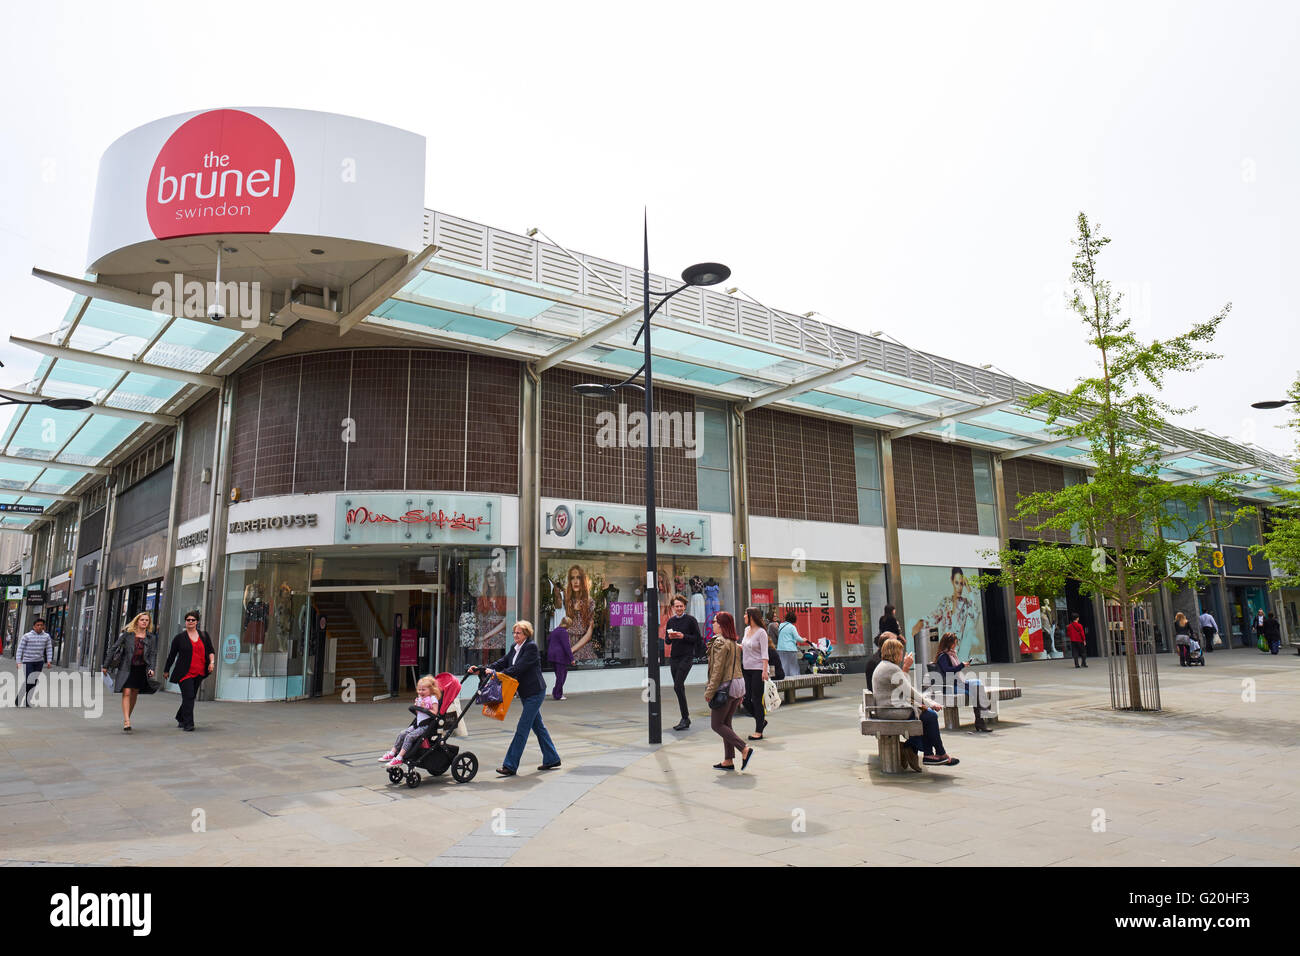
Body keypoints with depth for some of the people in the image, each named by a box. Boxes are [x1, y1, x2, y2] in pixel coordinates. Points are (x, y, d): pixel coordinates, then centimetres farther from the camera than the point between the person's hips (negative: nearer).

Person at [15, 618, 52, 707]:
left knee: (35, 682, 5)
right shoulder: (26, 636, -6)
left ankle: (28, 700, 16)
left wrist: (49, 661, 2)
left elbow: (49, 649, 11)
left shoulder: (46, 636, 4)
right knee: (28, 681, -10)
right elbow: (19, 649, -4)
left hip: (39, 662, 4)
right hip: (28, 661, -4)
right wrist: (18, 662, -9)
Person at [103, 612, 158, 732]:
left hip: (141, 669, 2)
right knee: (126, 692, -11)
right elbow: (114, 648, 4)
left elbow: (153, 654, 5)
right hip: (126, 668, -2)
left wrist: (151, 668, -9)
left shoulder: (151, 637, 6)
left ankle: (126, 719, 24)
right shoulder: (127, 634, 0)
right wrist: (106, 665, 3)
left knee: (134, 694, 9)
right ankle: (126, 722, -14)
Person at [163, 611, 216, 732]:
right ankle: (188, 724, -10)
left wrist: (212, 661, -4)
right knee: (188, 697, -12)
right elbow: (172, 655, 9)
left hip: (199, 673, 4)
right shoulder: (179, 637, 3)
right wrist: (166, 670, 14)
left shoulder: (204, 636, 11)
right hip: (185, 673, -4)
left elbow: (210, 650, 13)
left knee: (191, 697, 10)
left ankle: (180, 718, 30)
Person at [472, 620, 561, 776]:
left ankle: (510, 766, -7)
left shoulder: (531, 647, -16)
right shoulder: (515, 648, 10)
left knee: (522, 728, -8)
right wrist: (481, 669, -6)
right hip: (526, 693, 9)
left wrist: (497, 673, -30)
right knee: (538, 726, 15)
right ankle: (552, 759, 25)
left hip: (535, 693, -9)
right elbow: (502, 663, 5)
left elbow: (518, 668, -24)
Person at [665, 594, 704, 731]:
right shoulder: (671, 621, 11)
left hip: (686, 657, -6)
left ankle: (685, 718, -6)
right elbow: (667, 641, 15)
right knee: (679, 688, 9)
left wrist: (683, 636, -16)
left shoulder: (691, 620, -4)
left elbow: (698, 638, -5)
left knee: (678, 686, -15)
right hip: (673, 657, 6)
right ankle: (685, 719, 18)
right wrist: (670, 637, -7)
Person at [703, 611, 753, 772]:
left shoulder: (719, 642, -14)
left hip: (725, 686, -9)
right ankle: (728, 760, 14)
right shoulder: (735, 642, 12)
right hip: (738, 685, 9)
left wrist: (710, 691, -15)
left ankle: (745, 749, -9)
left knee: (717, 724, 1)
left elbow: (718, 670, -18)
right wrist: (741, 694, 21)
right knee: (726, 723, 14)